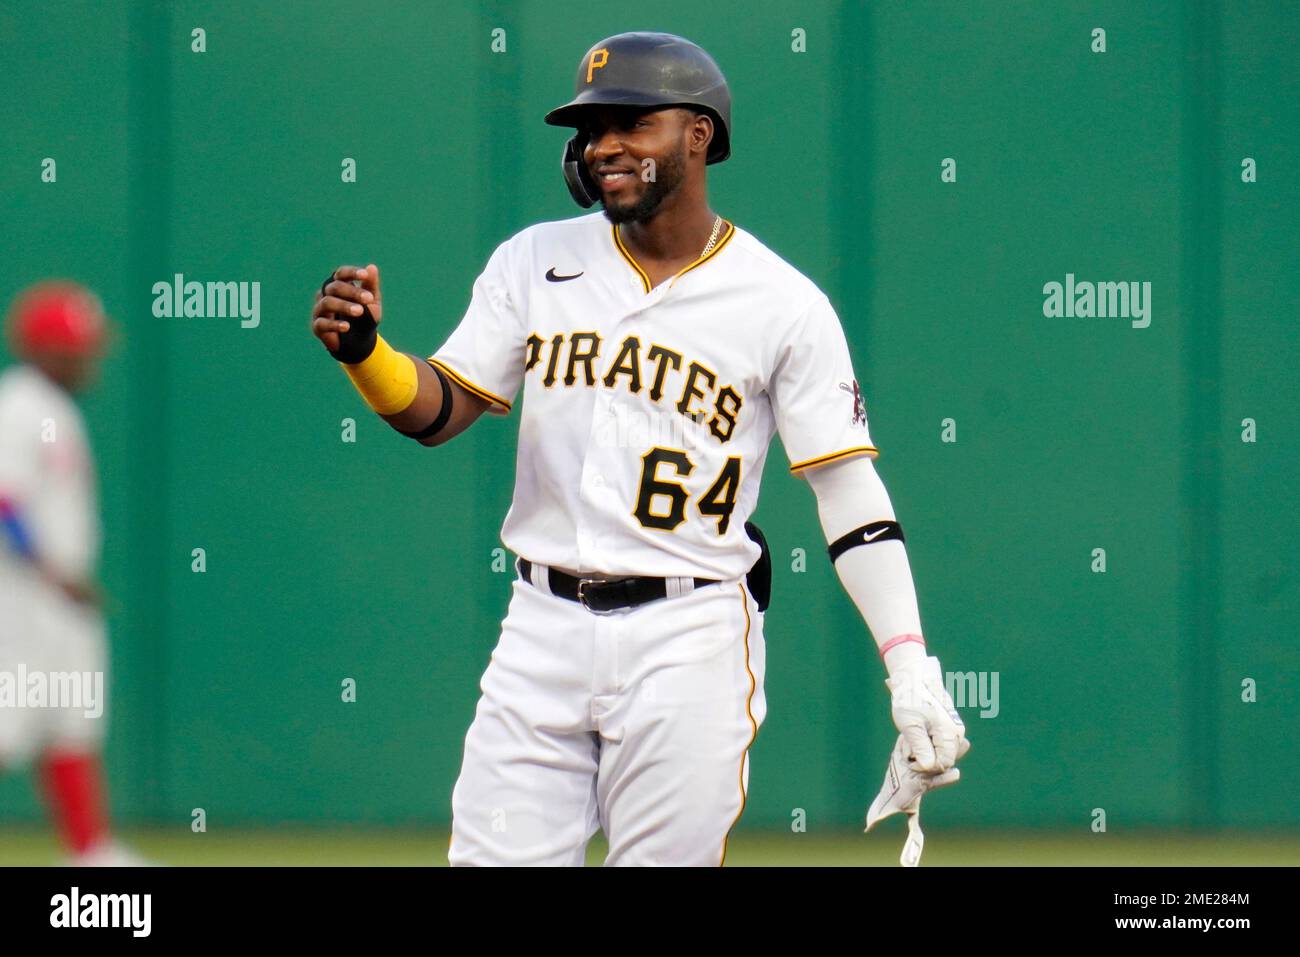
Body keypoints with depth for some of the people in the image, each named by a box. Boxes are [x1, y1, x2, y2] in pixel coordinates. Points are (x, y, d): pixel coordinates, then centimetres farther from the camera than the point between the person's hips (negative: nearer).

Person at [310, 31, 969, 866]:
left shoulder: (784, 303, -2)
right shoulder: (536, 262, 8)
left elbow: (848, 486, -3)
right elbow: (439, 410, 5)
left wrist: (910, 668, -11)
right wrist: (363, 350, -17)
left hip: (691, 638, -3)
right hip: (543, 625, 3)